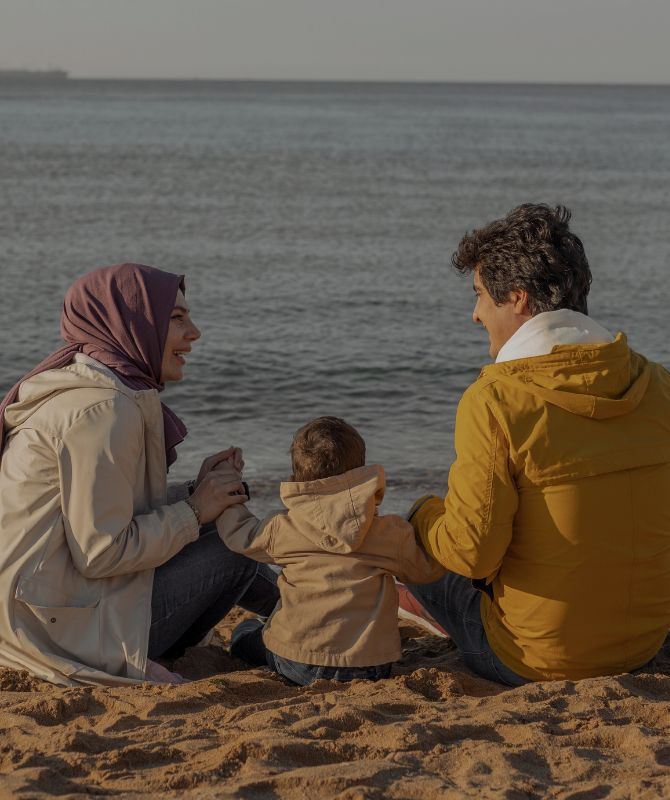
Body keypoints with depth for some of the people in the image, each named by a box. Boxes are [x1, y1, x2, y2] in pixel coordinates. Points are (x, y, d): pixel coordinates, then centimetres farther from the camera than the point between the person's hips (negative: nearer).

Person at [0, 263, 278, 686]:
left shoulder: (77, 387, 10)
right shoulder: (105, 409, -21)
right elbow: (101, 553, -23)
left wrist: (196, 490, 6)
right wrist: (193, 512, -10)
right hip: (64, 630, -10)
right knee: (231, 547, 1)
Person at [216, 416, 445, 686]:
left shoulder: (283, 530, -4)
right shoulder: (390, 532, -5)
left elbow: (239, 534, 14)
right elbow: (426, 567, 12)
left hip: (296, 665, 0)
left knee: (245, 633, 25)